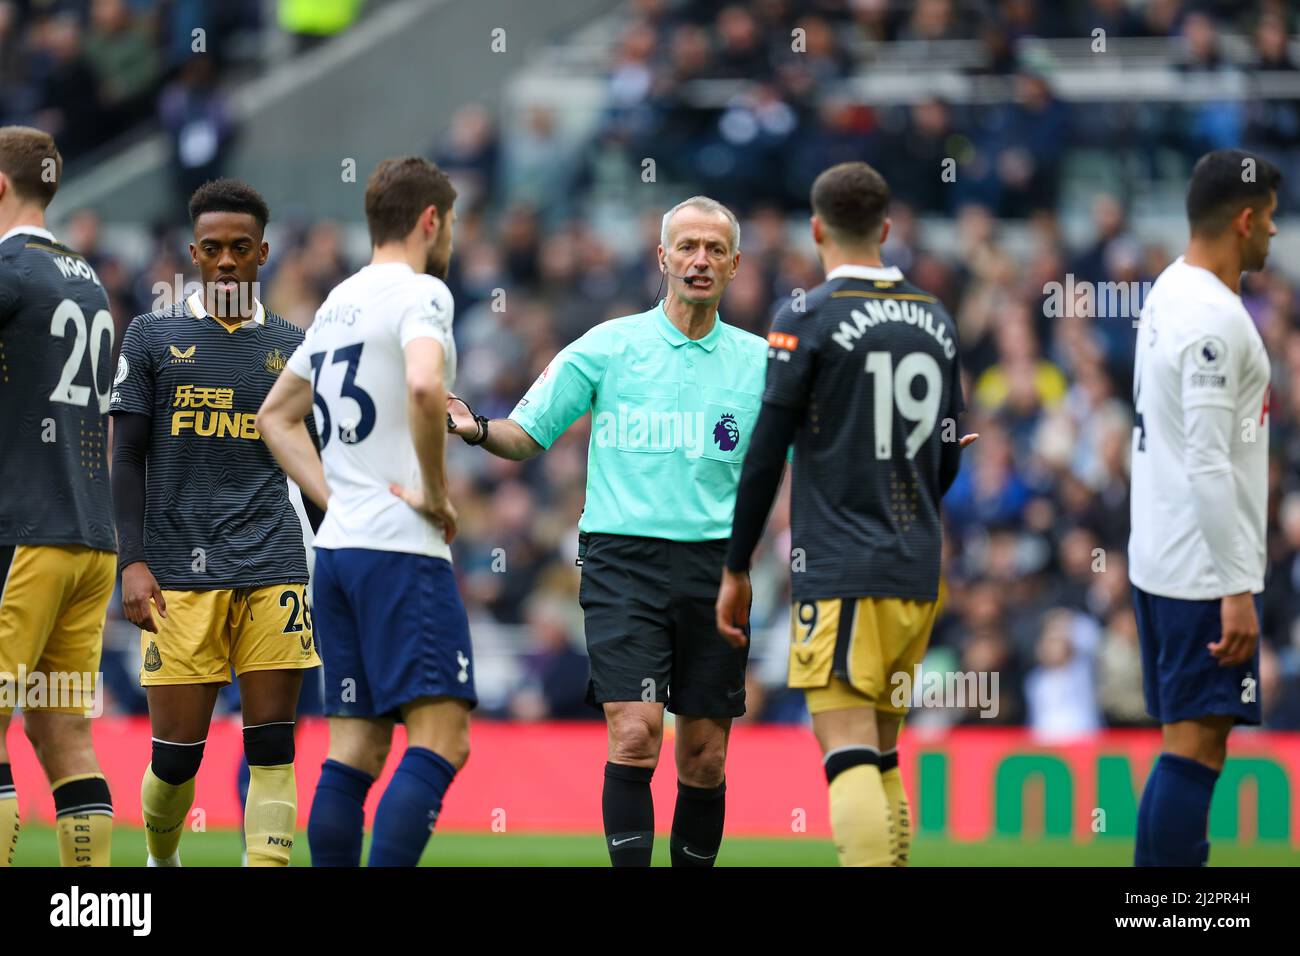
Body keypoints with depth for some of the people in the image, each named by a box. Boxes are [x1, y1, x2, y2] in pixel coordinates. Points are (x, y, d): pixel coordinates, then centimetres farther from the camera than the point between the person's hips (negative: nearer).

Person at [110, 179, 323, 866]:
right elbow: (127, 459, 5)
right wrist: (132, 563, -6)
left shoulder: (290, 345, 13)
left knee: (272, 747, -6)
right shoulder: (153, 337, 8)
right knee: (177, 752, -2)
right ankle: (160, 860, 25)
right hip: (180, 571, -1)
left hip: (274, 570, 1)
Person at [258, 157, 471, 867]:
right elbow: (424, 386, -28)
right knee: (441, 737, -11)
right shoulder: (419, 292, -8)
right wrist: (434, 492, -16)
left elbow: (275, 417, 27)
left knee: (354, 747, 7)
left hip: (339, 544, 9)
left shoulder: (339, 303, 18)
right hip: (402, 546, -9)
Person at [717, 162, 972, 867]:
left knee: (852, 760, -13)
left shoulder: (807, 319, -6)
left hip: (840, 575, -6)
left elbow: (765, 456, -7)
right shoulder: (934, 320, 12)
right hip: (918, 577, 6)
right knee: (881, 760, 14)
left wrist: (735, 570, 1)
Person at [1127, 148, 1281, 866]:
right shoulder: (1213, 318, -18)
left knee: (1193, 739, 13)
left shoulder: (1170, 292, 13)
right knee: (1196, 742, -9)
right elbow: (1208, 463, -22)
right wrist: (1238, 588, -22)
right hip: (1204, 567, -10)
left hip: (1161, 558, 10)